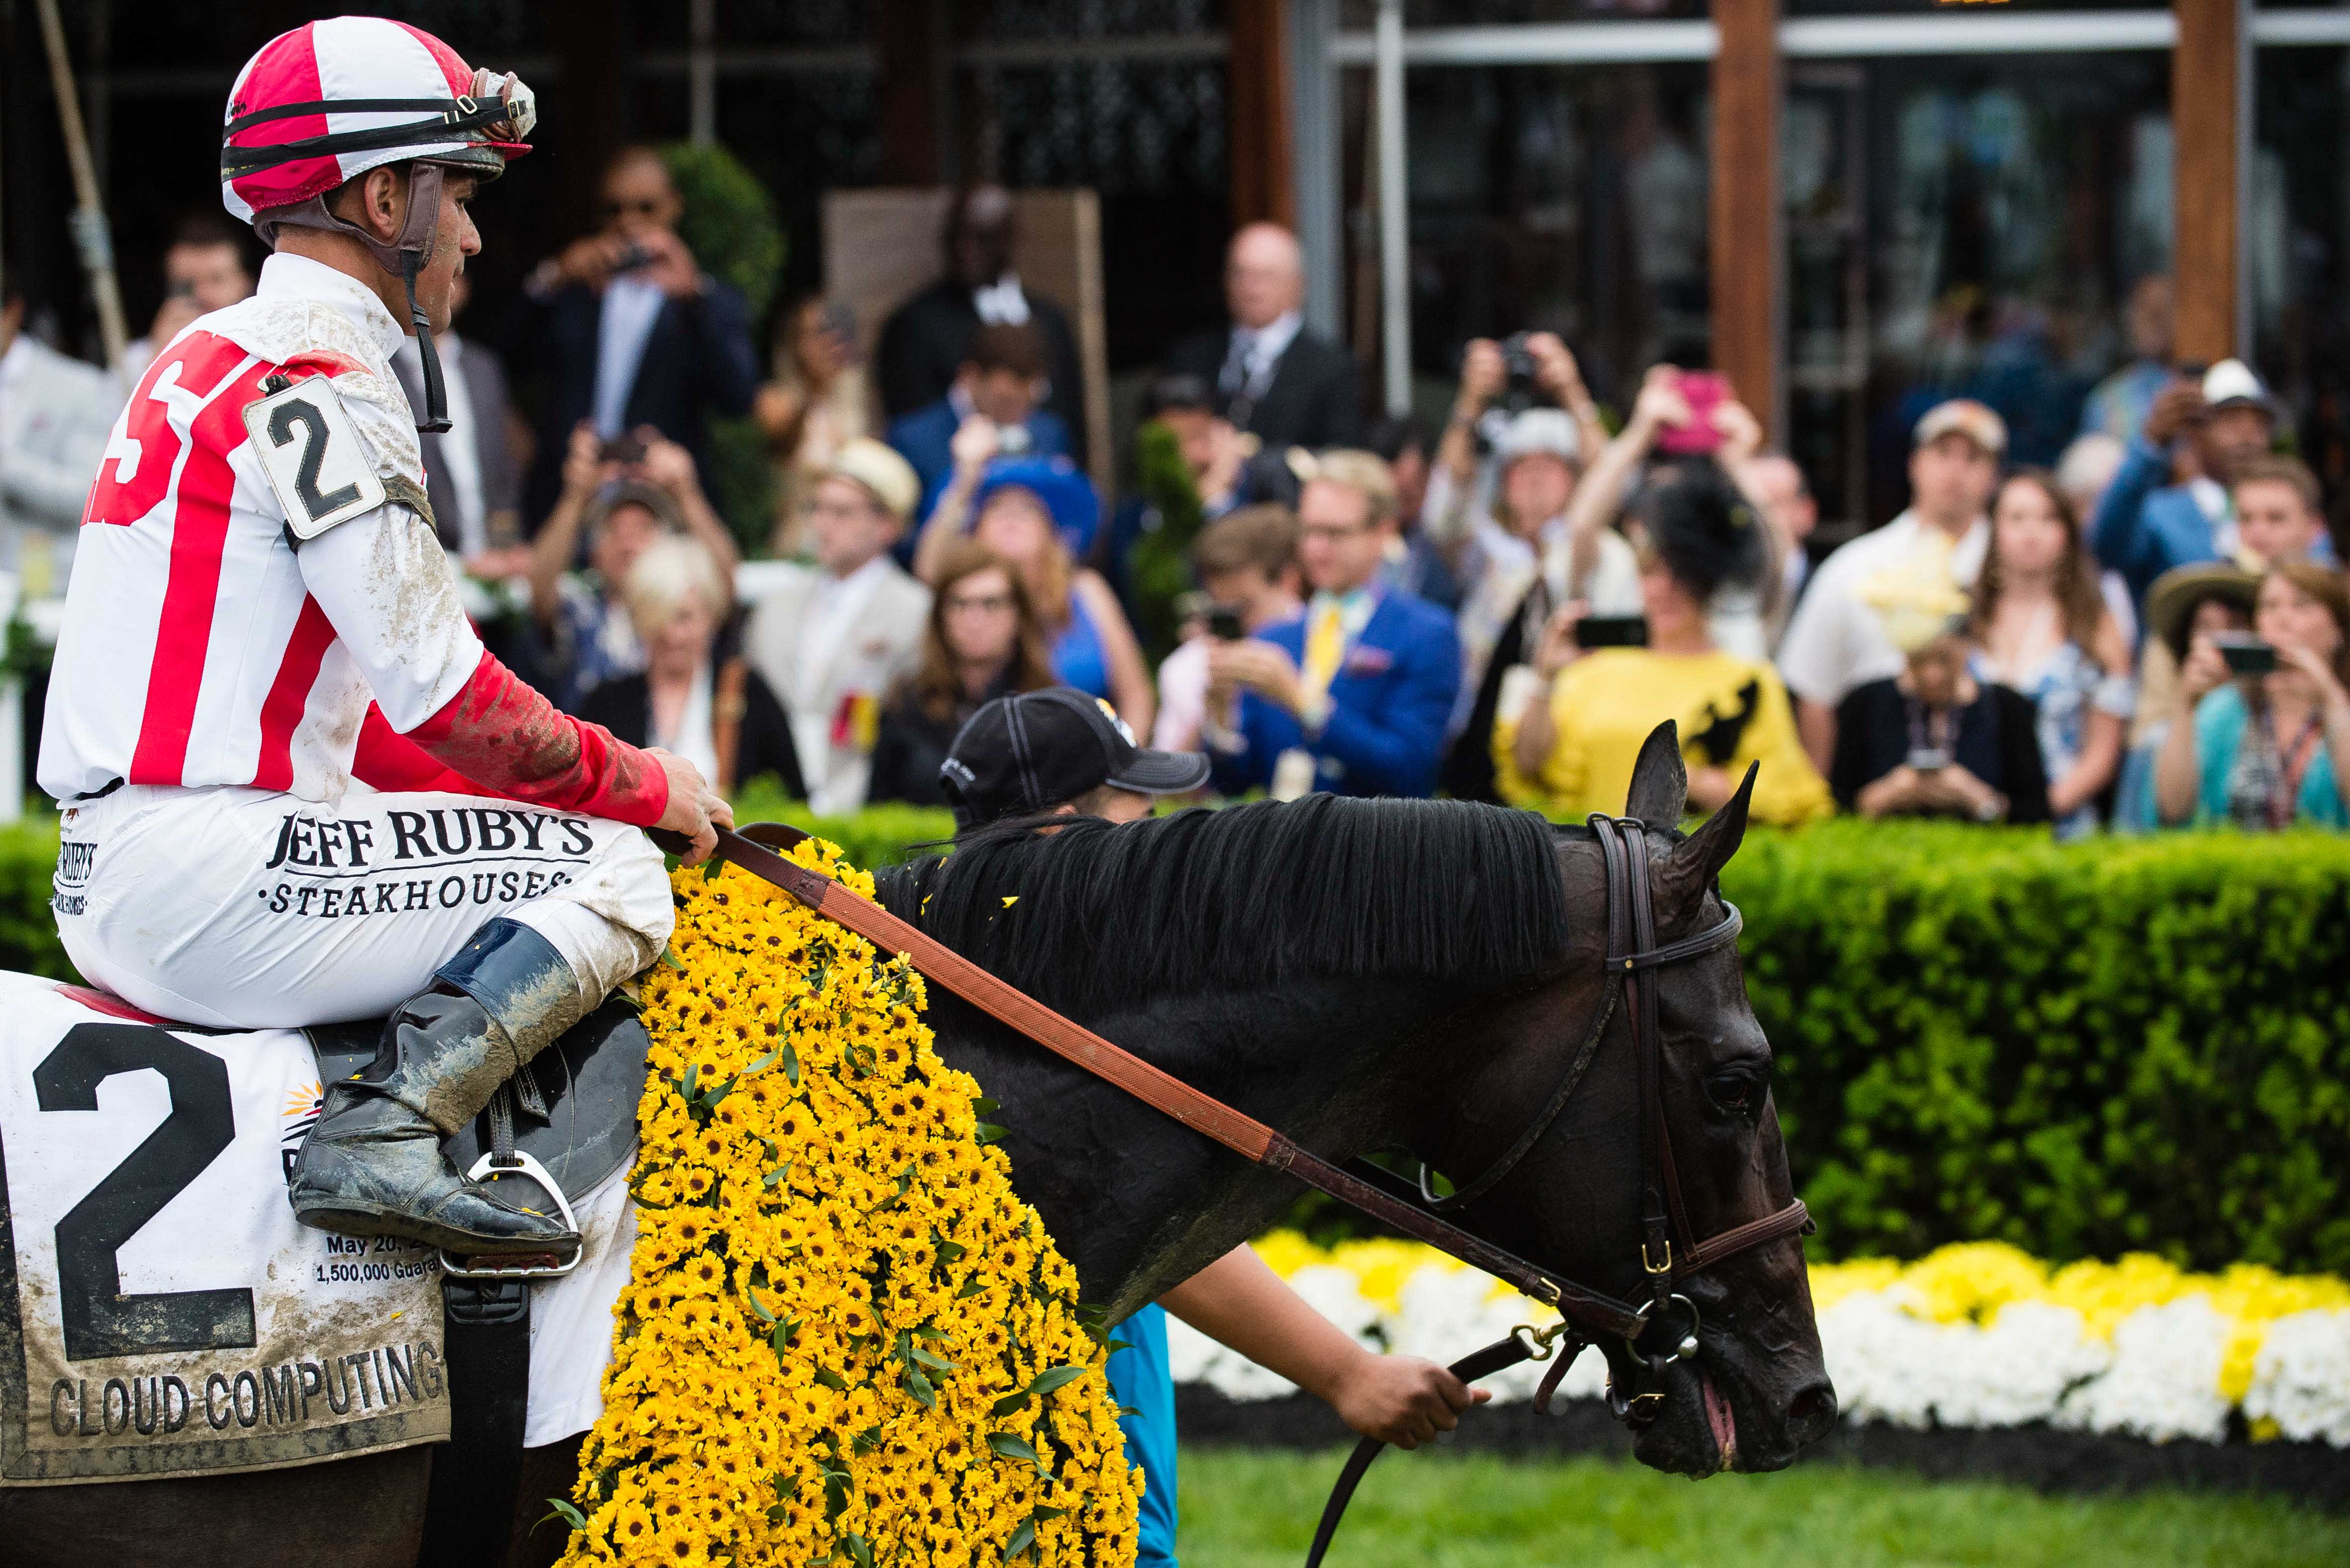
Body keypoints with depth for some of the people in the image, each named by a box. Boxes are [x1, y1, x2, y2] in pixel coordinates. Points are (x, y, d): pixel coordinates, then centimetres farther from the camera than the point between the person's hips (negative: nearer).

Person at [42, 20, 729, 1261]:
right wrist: (637, 784, -1)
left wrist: (570, 773, 15)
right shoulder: (322, 385, -11)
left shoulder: (207, 359, 21)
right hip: (207, 872, -10)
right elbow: (440, 694, -15)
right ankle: (390, 1133, -26)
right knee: (612, 875, -9)